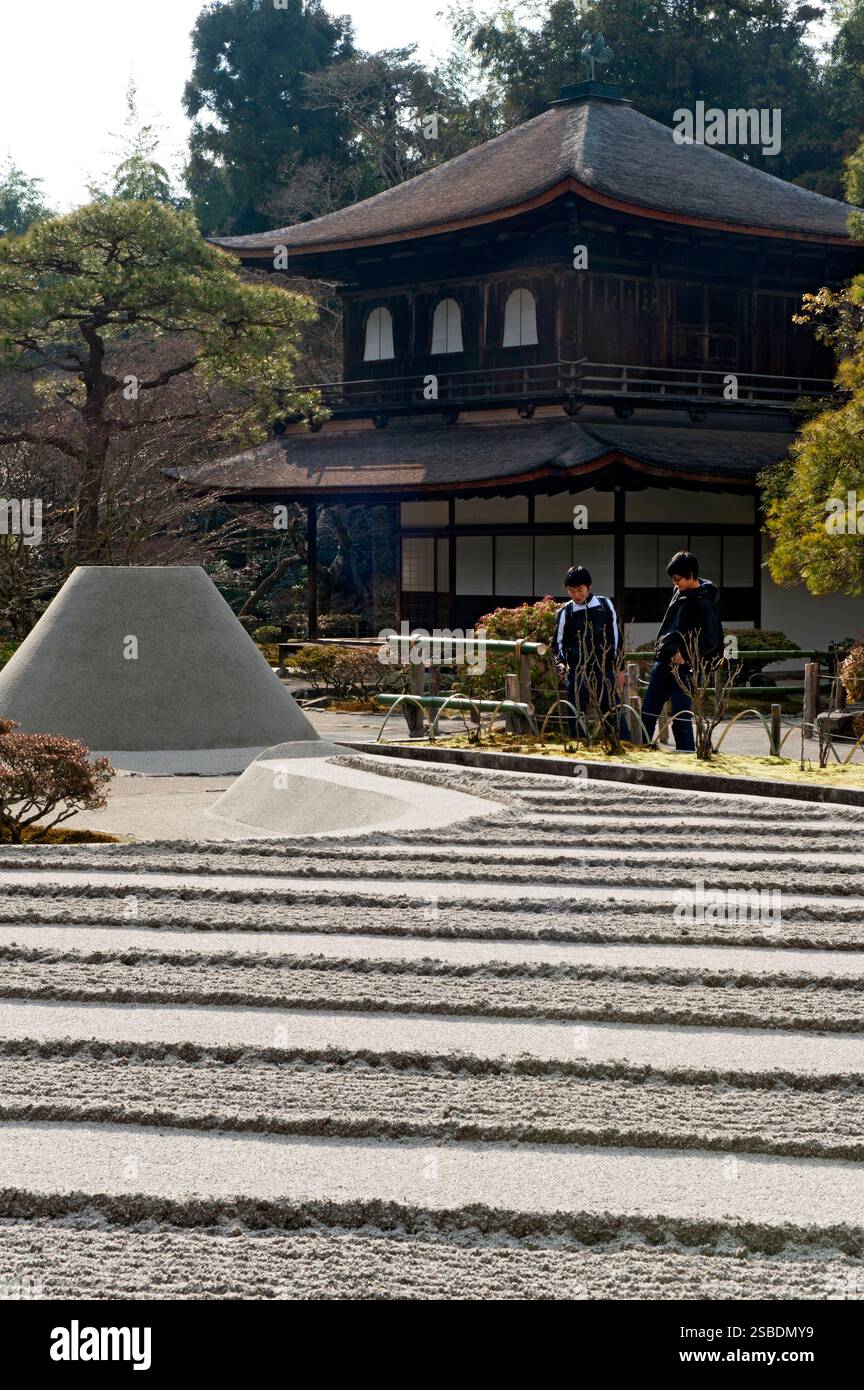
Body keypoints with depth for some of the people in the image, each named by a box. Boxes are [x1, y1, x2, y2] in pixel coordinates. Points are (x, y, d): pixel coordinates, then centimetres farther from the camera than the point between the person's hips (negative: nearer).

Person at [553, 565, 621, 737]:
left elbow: (615, 636, 8)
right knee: (576, 715, 0)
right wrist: (561, 661, -10)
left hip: (605, 669, 0)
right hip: (577, 670, 0)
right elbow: (559, 641, 9)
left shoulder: (605, 605, 2)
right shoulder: (565, 612, 1)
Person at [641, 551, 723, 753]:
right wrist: (662, 649, 14)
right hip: (664, 661, 8)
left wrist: (685, 655, -16)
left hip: (683, 667, -8)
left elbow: (711, 640, -15)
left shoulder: (704, 603, -13)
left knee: (680, 718, -7)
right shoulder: (680, 592, 10)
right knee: (648, 712, 10)